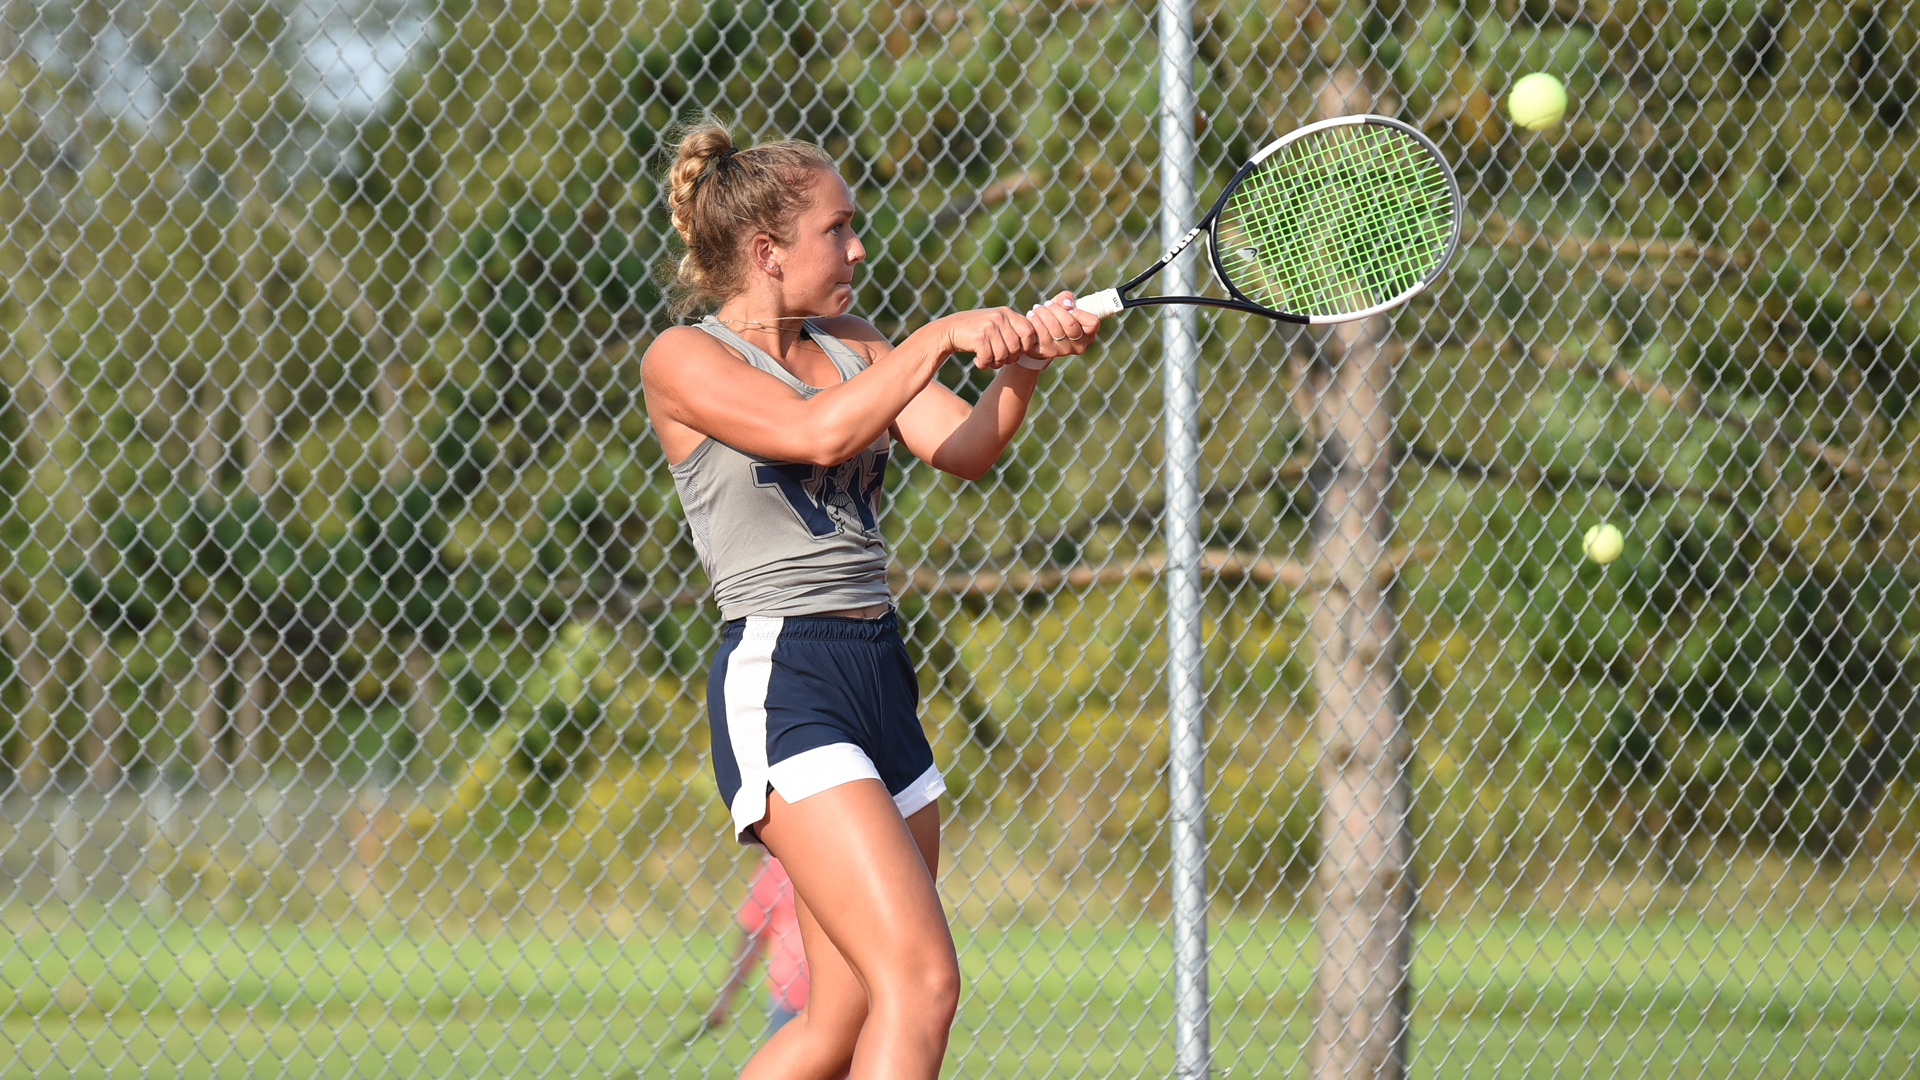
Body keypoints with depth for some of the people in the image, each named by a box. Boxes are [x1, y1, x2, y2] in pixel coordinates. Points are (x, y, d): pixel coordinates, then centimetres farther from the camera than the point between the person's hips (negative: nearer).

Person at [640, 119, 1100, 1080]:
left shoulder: (850, 348, 18)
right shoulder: (684, 360, -3)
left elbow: (965, 447, 4)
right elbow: (818, 431, -20)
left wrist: (1020, 360, -12)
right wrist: (941, 339, -17)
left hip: (879, 675, 8)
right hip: (777, 681, -8)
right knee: (922, 982, -19)